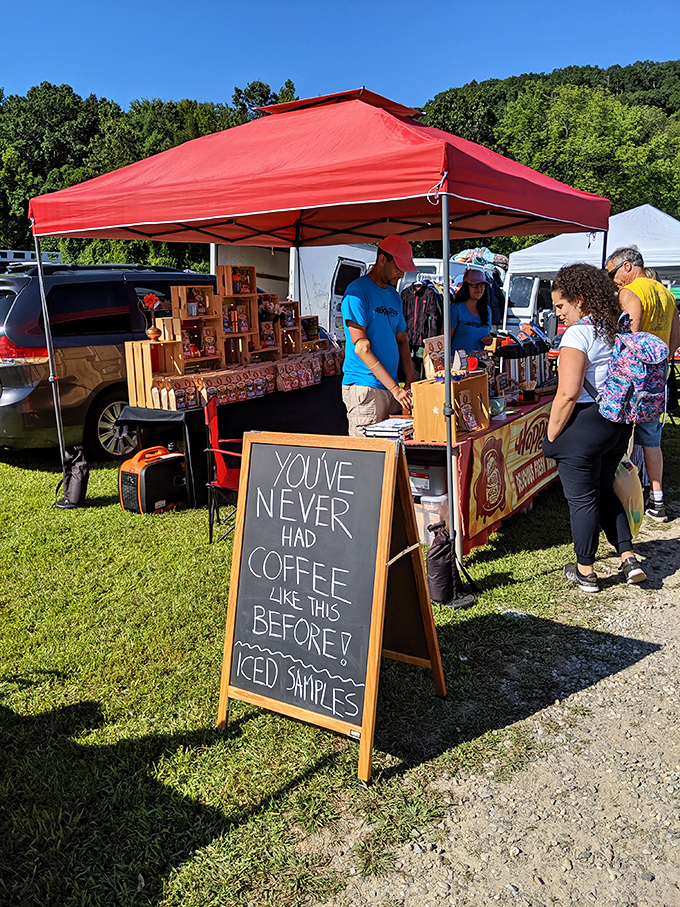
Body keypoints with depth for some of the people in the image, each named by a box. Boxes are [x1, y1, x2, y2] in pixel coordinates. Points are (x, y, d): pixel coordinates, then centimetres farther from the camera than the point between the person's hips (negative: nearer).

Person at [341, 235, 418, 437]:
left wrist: (410, 380, 6)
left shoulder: (395, 296, 17)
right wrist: (394, 388, -18)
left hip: (391, 388, 7)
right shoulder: (357, 291, -8)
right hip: (364, 387, -7)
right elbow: (361, 347, -15)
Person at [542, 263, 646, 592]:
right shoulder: (617, 328, 9)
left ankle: (585, 572, 18)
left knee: (582, 499, 5)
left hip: (586, 424, -8)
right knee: (605, 491, 22)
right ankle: (629, 558, 20)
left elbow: (568, 394, -23)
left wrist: (551, 435, -14)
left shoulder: (578, 334, -17)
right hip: (620, 422, 9)